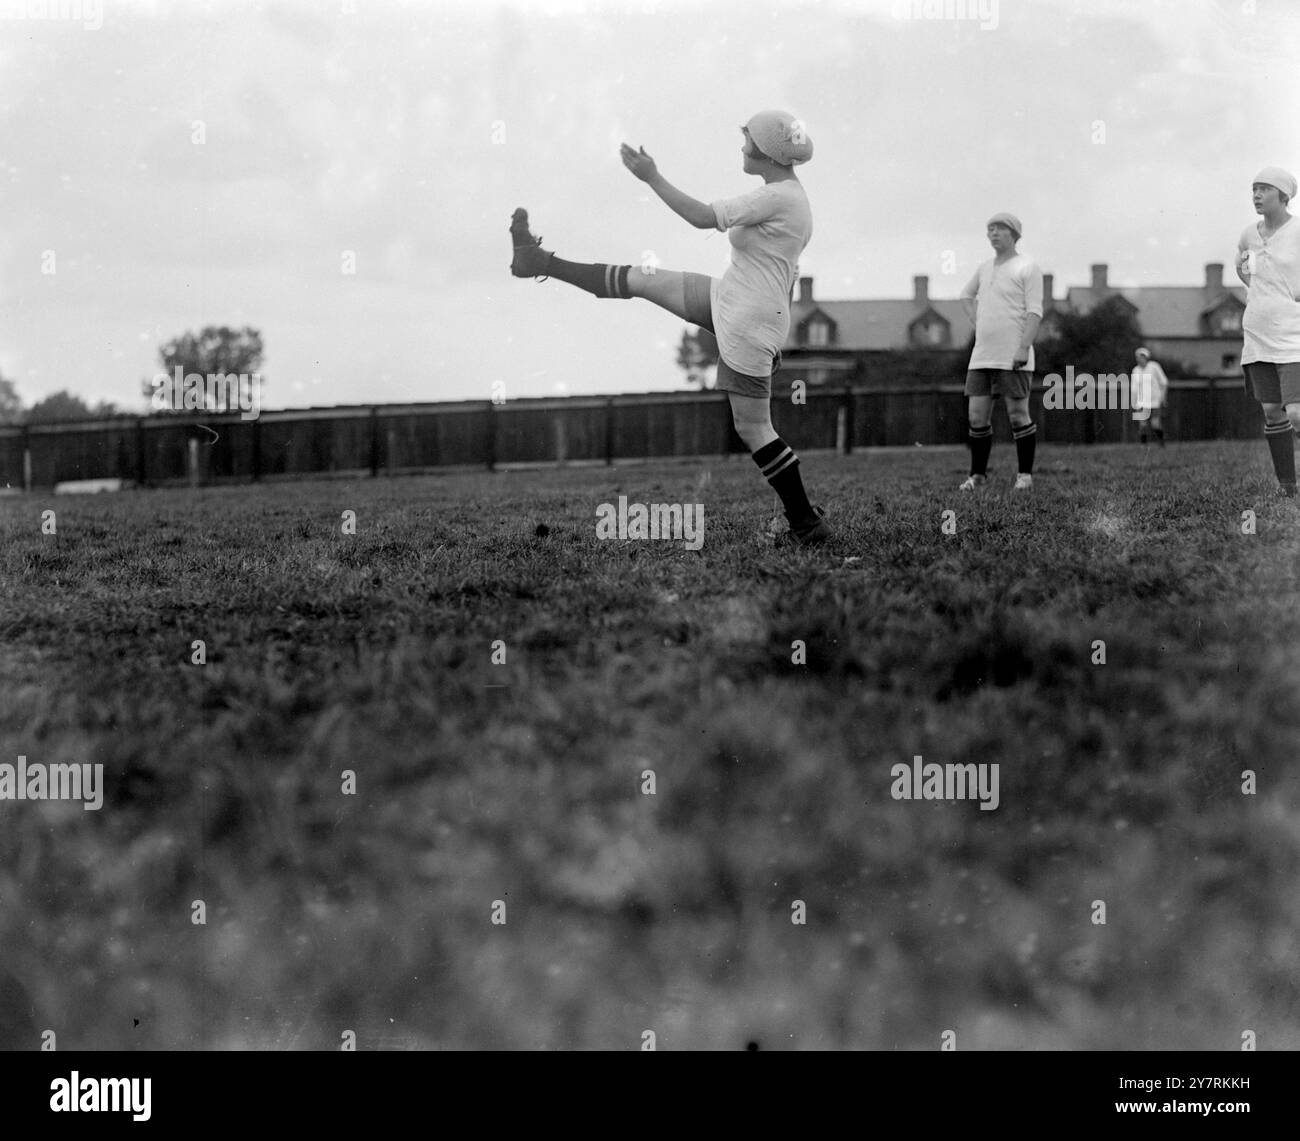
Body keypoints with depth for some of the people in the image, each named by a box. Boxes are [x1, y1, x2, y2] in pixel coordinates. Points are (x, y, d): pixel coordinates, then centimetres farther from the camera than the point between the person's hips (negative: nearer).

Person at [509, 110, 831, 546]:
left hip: (748, 325, -10)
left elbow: (702, 217, -24)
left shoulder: (777, 197, -23)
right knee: (638, 280, 14)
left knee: (753, 428, -3)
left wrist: (652, 177, -15)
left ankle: (808, 524, 6)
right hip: (725, 299, 10)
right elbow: (787, 274, 17)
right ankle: (542, 262, 27)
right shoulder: (789, 195, 8)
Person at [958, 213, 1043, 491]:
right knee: (977, 415, 3)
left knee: (1018, 415, -2)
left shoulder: (1027, 268, -3)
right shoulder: (985, 268, 16)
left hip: (1013, 358, -6)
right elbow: (967, 296, 35)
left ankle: (1025, 474, 7)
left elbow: (1034, 311, -10)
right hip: (981, 356, 6)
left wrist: (1024, 347, -19)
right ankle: (978, 474, 12)